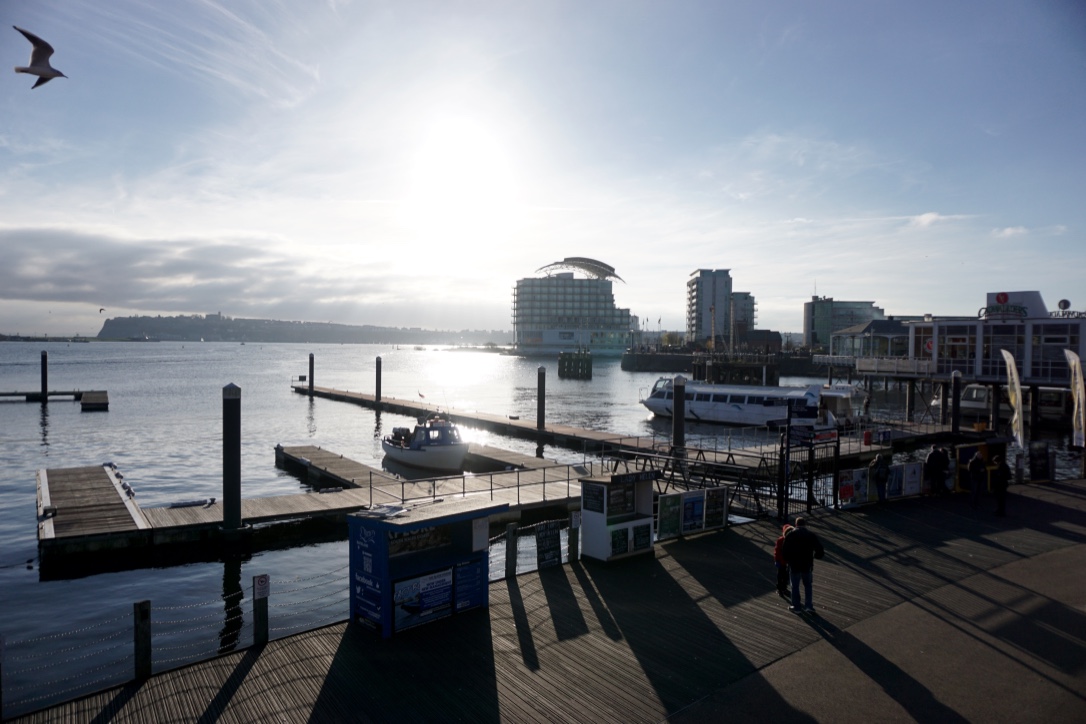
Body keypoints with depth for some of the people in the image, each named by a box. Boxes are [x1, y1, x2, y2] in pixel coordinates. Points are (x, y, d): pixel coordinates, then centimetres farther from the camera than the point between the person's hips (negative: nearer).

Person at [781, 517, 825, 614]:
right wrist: (814, 556, 14)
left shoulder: (790, 536, -10)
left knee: (795, 587, 13)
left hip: (794, 566, -1)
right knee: (807, 586, 22)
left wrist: (788, 560, 8)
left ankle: (796, 607, 21)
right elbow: (820, 551, -7)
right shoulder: (812, 536, -6)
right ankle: (809, 606, 19)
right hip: (807, 566, 2)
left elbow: (784, 552, -11)